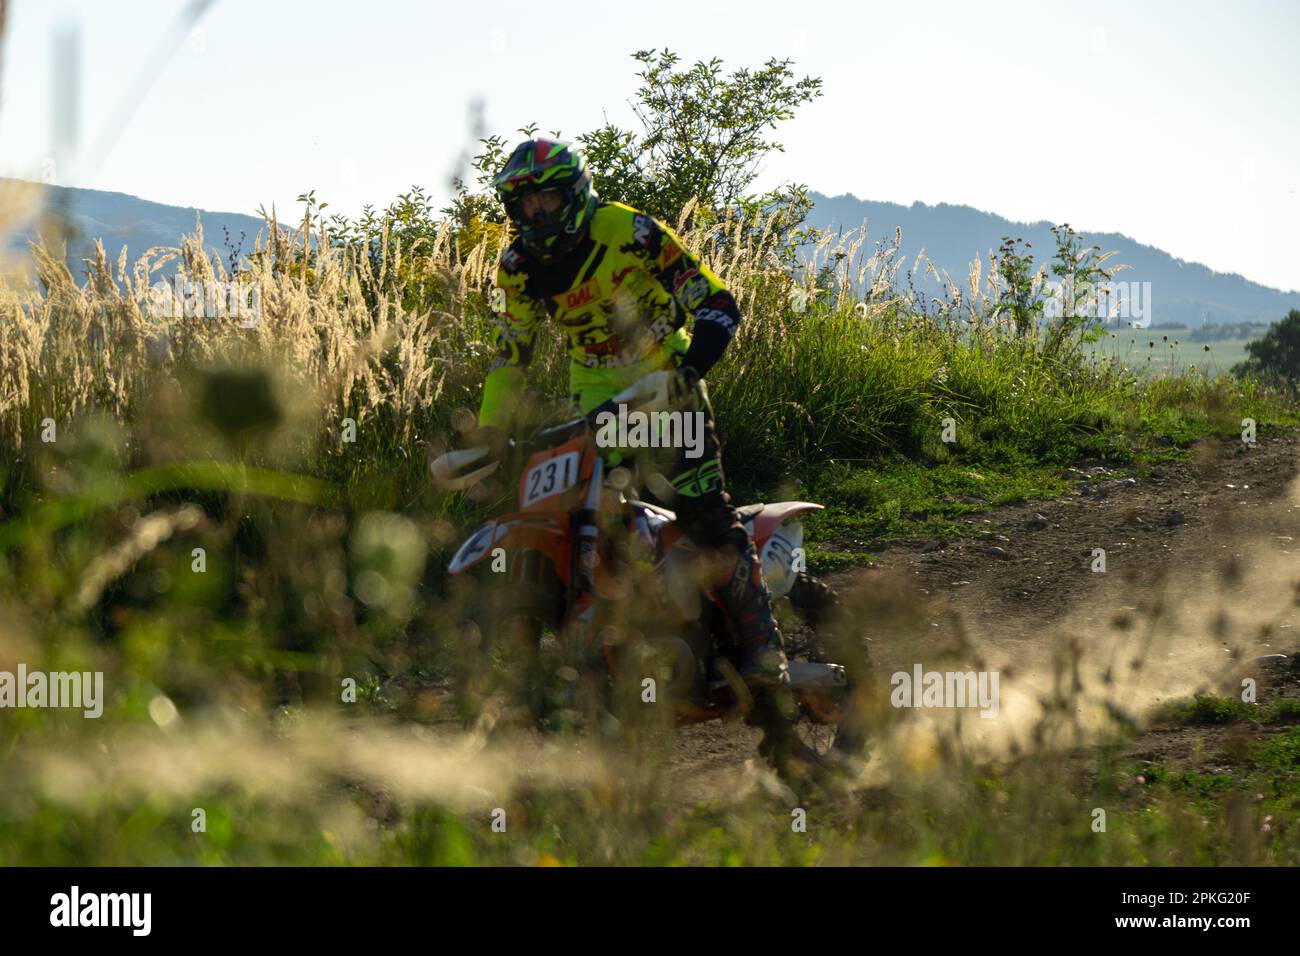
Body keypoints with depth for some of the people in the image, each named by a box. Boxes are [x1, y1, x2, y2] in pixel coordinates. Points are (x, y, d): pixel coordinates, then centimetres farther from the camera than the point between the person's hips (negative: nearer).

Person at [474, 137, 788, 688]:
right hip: (596, 394, 5)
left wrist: (689, 368, -33)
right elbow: (509, 354, 11)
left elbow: (715, 303, -18)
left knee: (707, 517, -14)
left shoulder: (629, 231, -16)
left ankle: (762, 644, -7)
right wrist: (487, 434, 5)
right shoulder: (519, 267, -1)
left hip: (663, 382, -5)